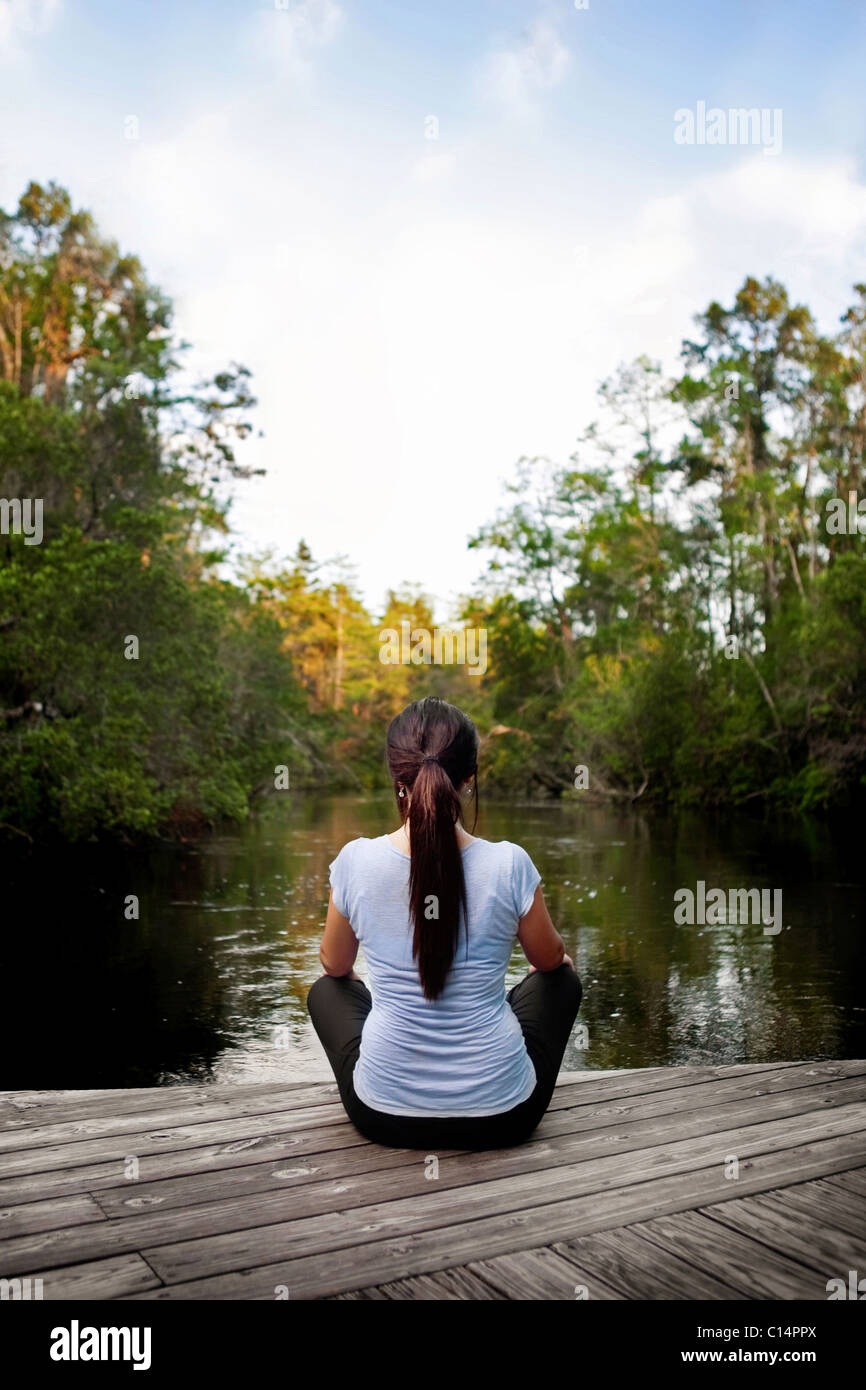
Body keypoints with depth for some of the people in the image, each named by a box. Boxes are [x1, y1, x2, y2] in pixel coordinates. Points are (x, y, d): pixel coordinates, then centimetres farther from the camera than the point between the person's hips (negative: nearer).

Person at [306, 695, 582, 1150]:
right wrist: (559, 957, 30)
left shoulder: (356, 862, -14)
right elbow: (550, 959, 4)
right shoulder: (509, 864, -17)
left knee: (326, 992, 30)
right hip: (502, 1115, 0)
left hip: (384, 1114, 1)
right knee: (561, 980, 27)